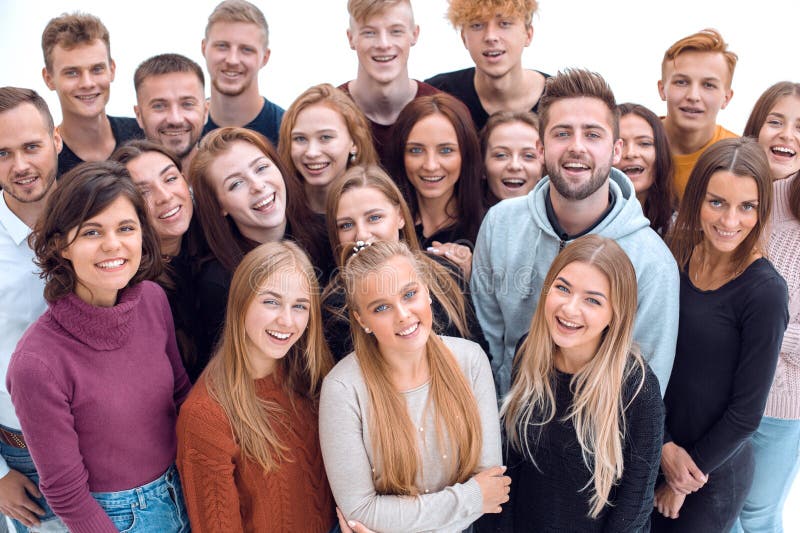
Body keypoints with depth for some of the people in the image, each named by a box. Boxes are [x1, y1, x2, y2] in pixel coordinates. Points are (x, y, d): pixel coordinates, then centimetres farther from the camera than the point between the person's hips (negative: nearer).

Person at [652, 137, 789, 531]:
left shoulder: (764, 291, -20)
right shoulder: (677, 256, -6)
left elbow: (746, 412, -16)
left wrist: (683, 482, -8)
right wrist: (664, 446, -11)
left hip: (715, 473, -4)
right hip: (652, 453, 5)